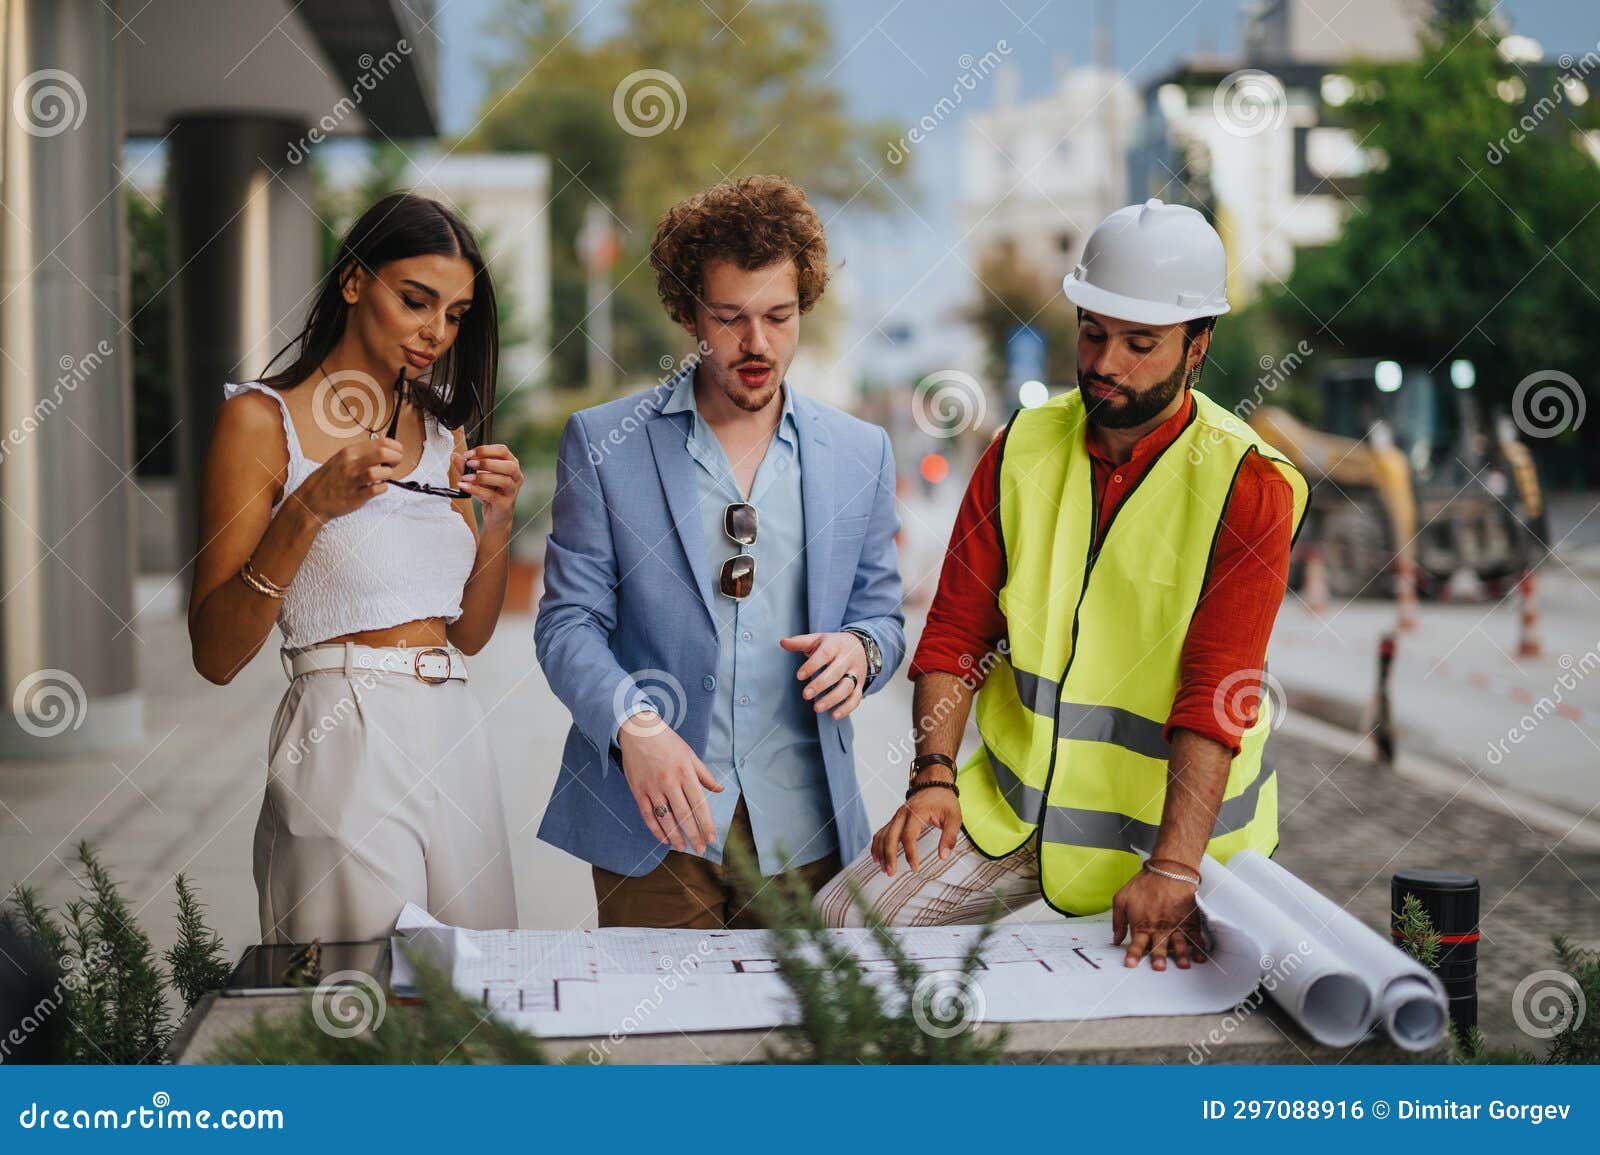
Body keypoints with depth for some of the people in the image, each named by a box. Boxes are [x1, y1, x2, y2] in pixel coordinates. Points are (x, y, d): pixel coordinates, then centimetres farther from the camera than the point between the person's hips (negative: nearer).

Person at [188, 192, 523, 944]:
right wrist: (308, 509, -20)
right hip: (344, 741, -6)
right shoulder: (262, 418, -4)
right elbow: (215, 656, -9)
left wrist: (498, 522, -1)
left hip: (452, 741, 6)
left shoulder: (441, 427, 15)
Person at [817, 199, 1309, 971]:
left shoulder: (1249, 485, -13)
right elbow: (954, 630, 2)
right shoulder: (1022, 449, 1)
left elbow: (1216, 696, -21)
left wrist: (1172, 867, -29)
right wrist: (934, 775, -14)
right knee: (841, 920, -8)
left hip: (1173, 813, -3)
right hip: (1014, 803, 3)